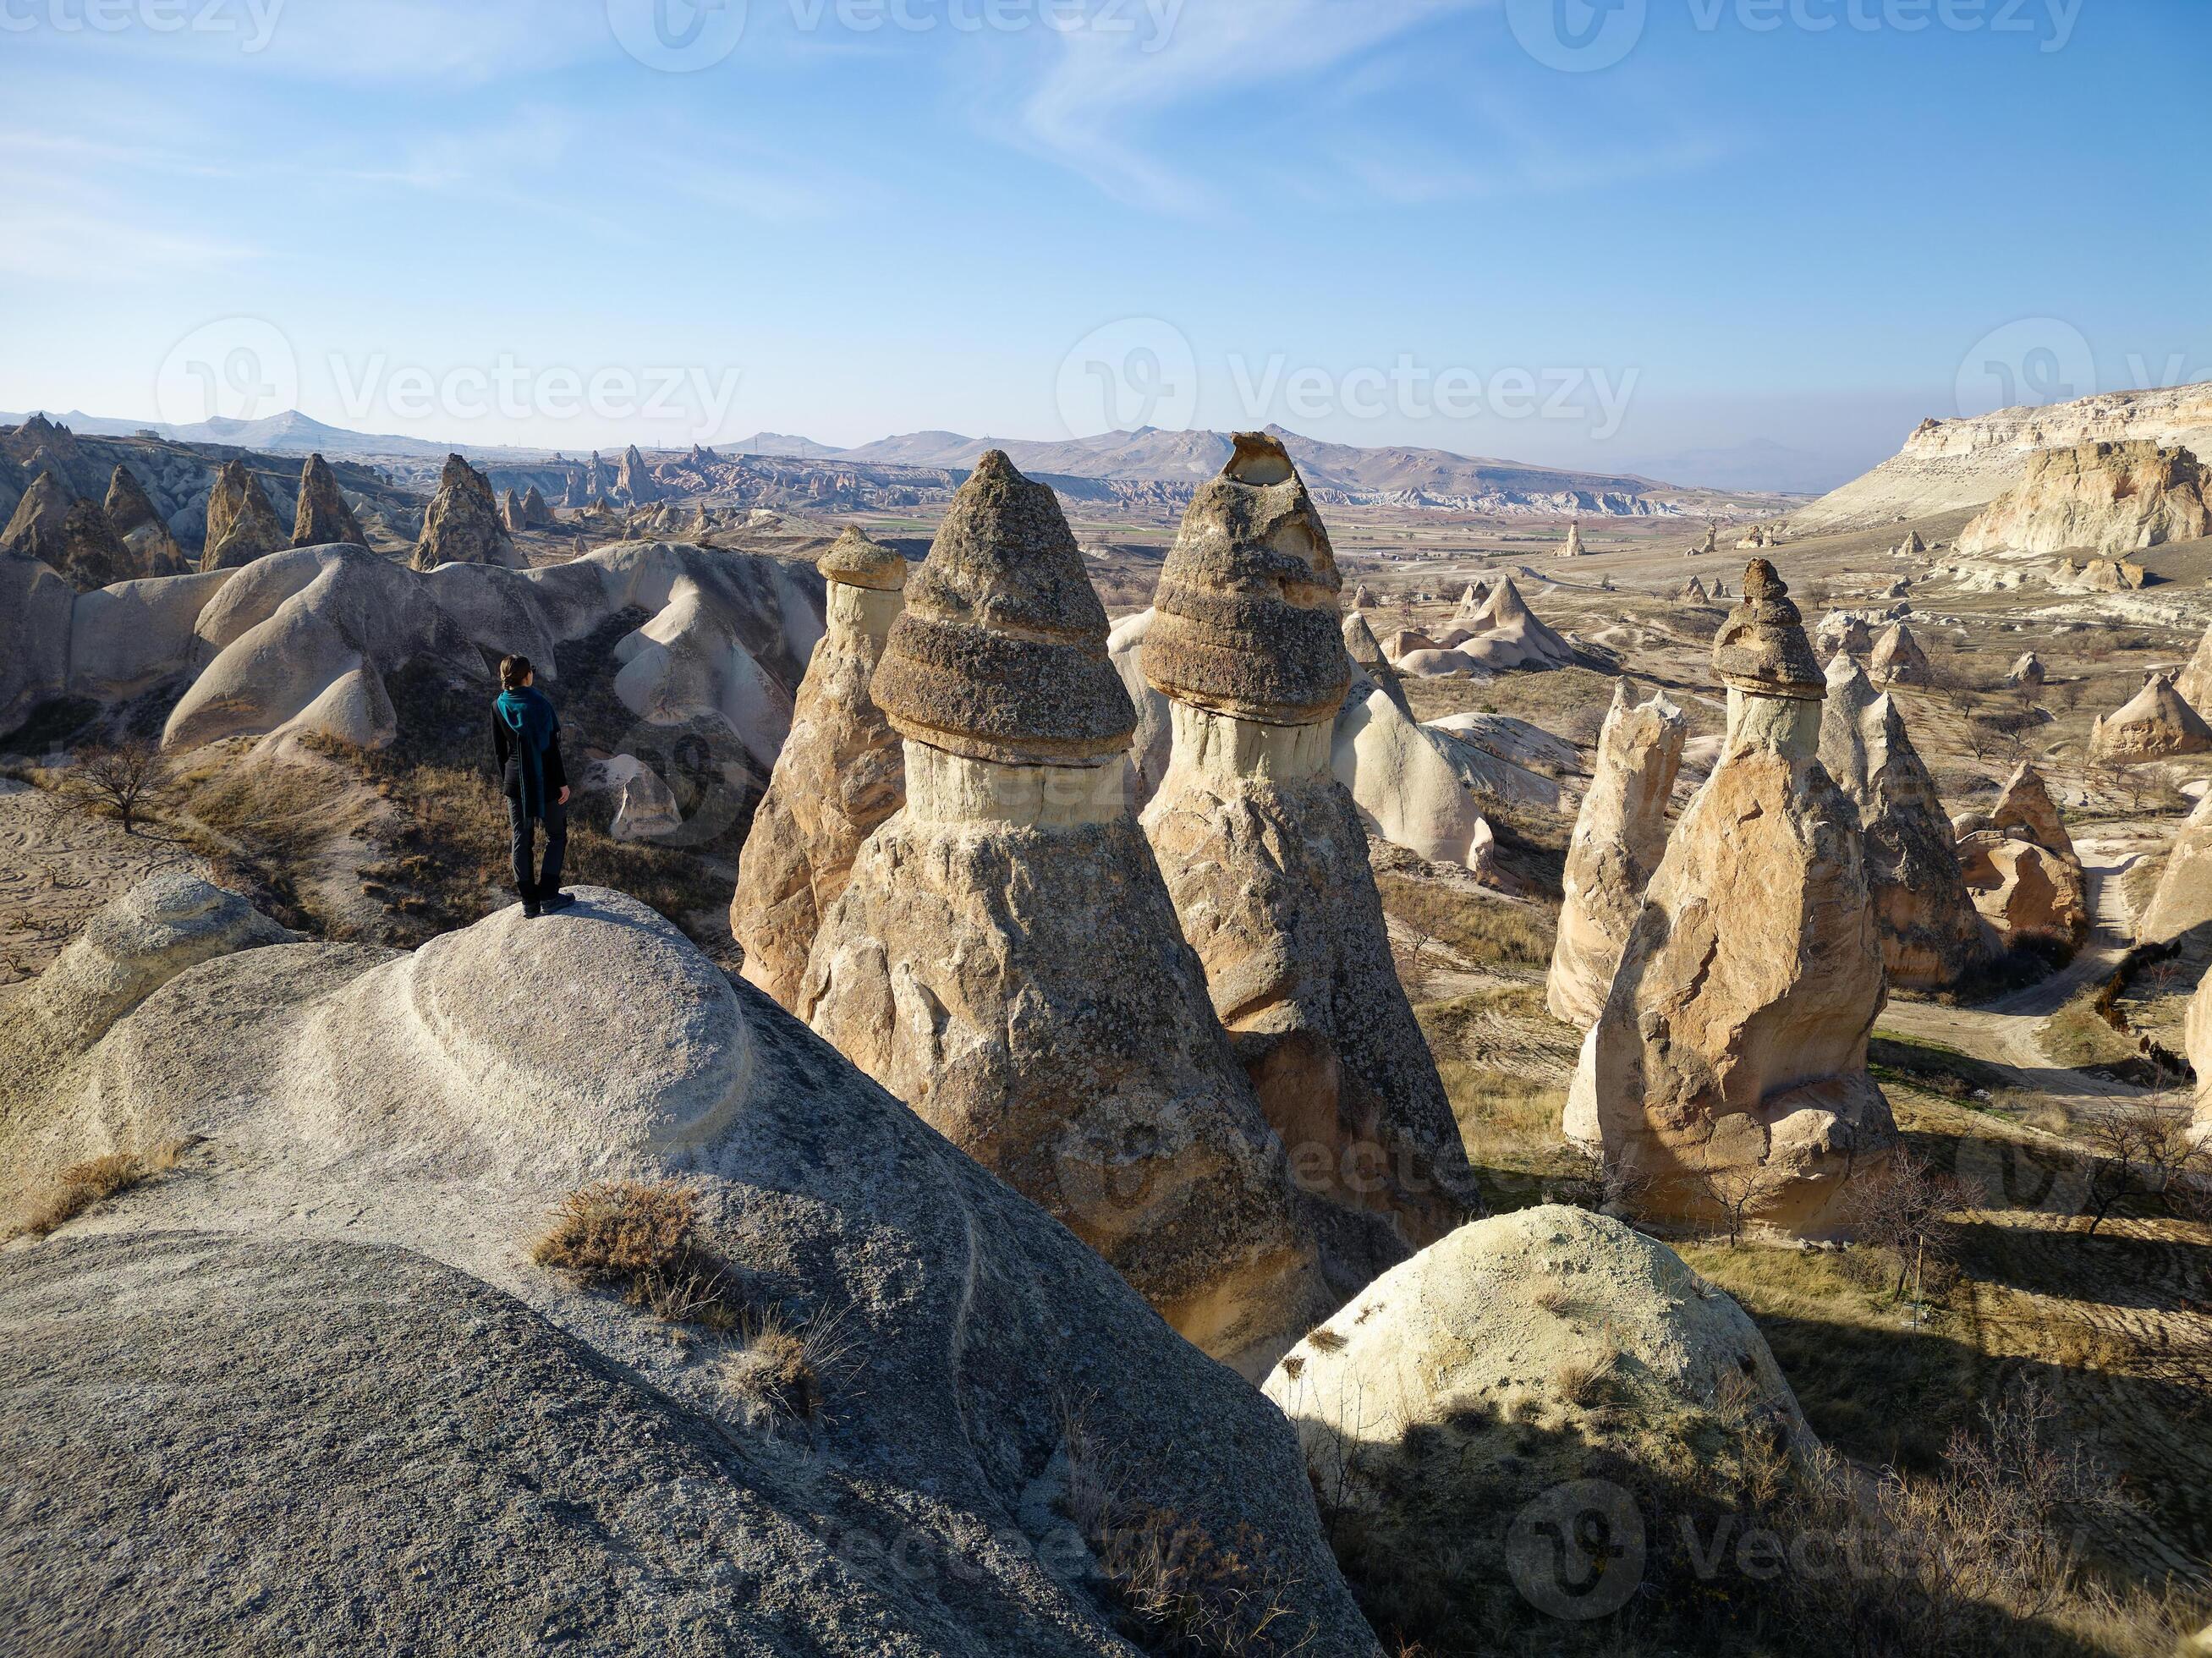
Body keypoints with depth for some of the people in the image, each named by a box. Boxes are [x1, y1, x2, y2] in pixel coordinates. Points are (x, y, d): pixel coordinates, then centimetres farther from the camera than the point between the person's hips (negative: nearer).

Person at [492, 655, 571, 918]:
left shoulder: (498, 707, -2)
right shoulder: (540, 703, -17)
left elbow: (498, 750, 5)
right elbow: (551, 747, -16)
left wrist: (506, 781, 17)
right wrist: (562, 782, -9)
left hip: (515, 780, 5)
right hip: (546, 779, -4)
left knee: (522, 840, 11)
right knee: (557, 835, 12)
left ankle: (529, 902, 16)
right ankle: (548, 896, 7)